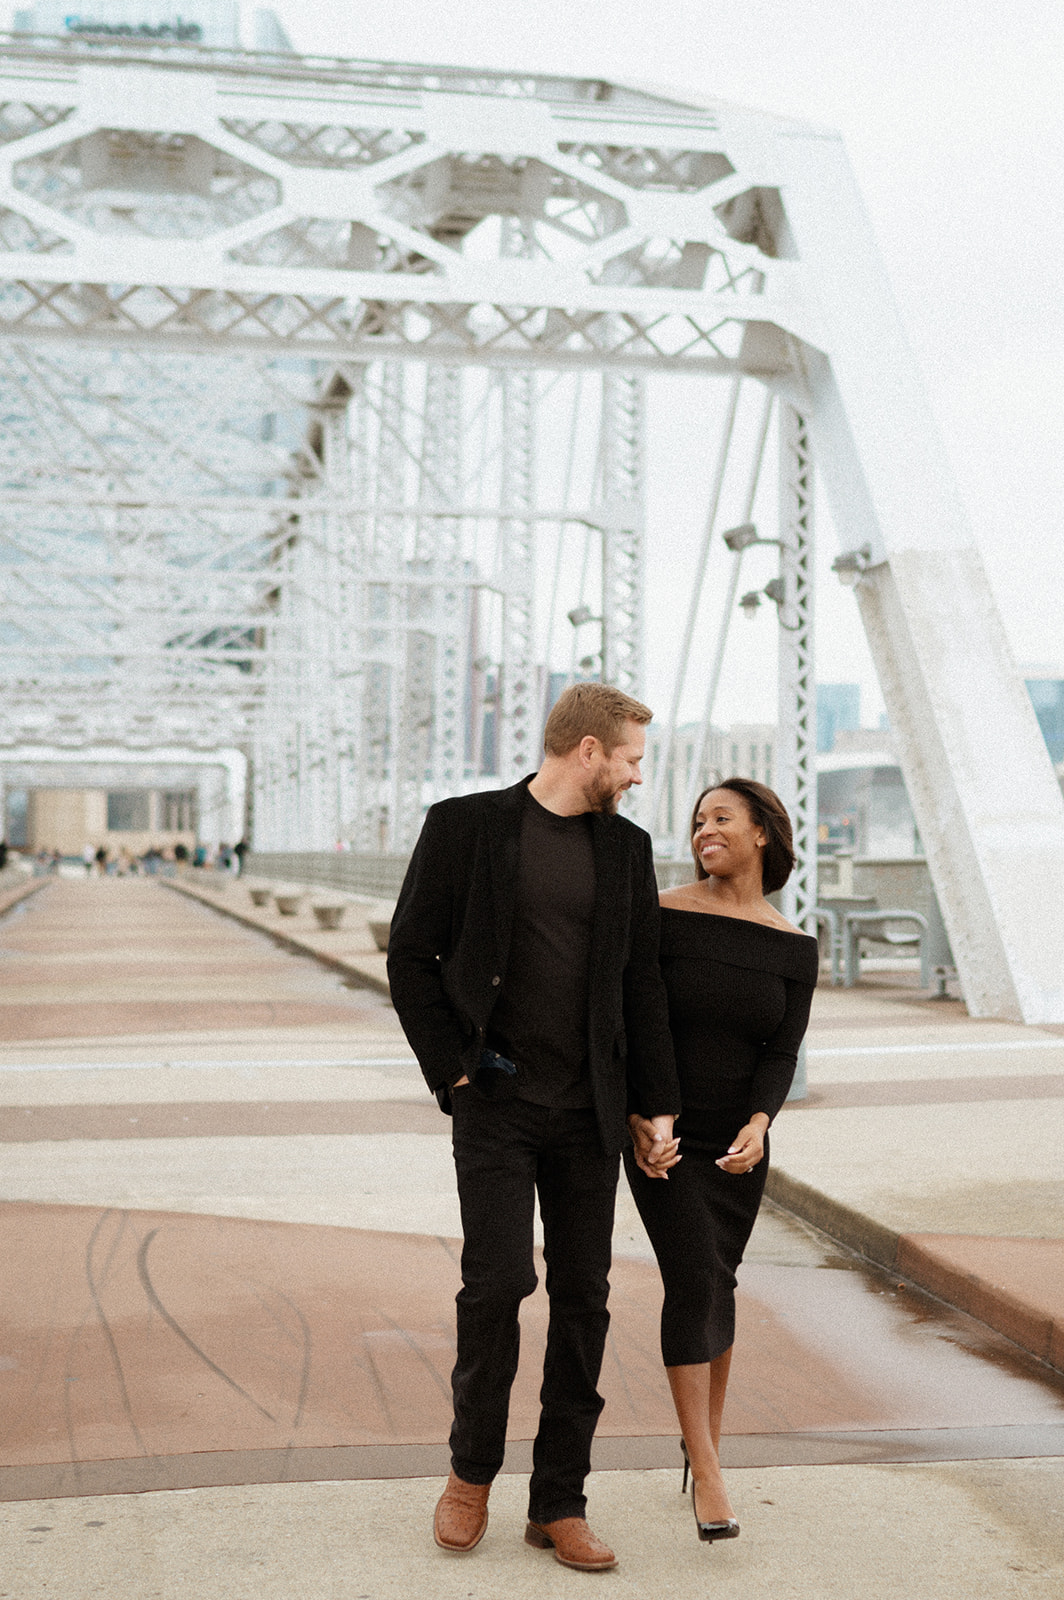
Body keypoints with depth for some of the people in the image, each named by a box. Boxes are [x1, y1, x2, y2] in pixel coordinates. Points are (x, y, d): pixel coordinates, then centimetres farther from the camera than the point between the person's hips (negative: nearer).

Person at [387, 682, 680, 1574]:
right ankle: (472, 1470, 15)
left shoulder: (626, 847, 9)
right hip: (496, 1101, -4)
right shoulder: (465, 827, -3)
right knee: (499, 1280, -11)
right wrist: (452, 1071, -7)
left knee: (584, 1299, 4)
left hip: (587, 1109, 4)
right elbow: (411, 956, -1)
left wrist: (657, 1104, 7)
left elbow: (641, 983, 11)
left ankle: (559, 1505, 16)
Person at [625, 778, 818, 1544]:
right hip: (662, 1135, -3)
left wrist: (758, 1125, -22)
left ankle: (705, 1439, 31)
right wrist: (637, 1120, -18)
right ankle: (707, 1475, -6)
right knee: (694, 1283, -12)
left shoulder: (794, 949, -1)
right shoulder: (662, 916, -10)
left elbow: (781, 1054, -5)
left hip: (737, 1140, 3)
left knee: (716, 1283, 11)